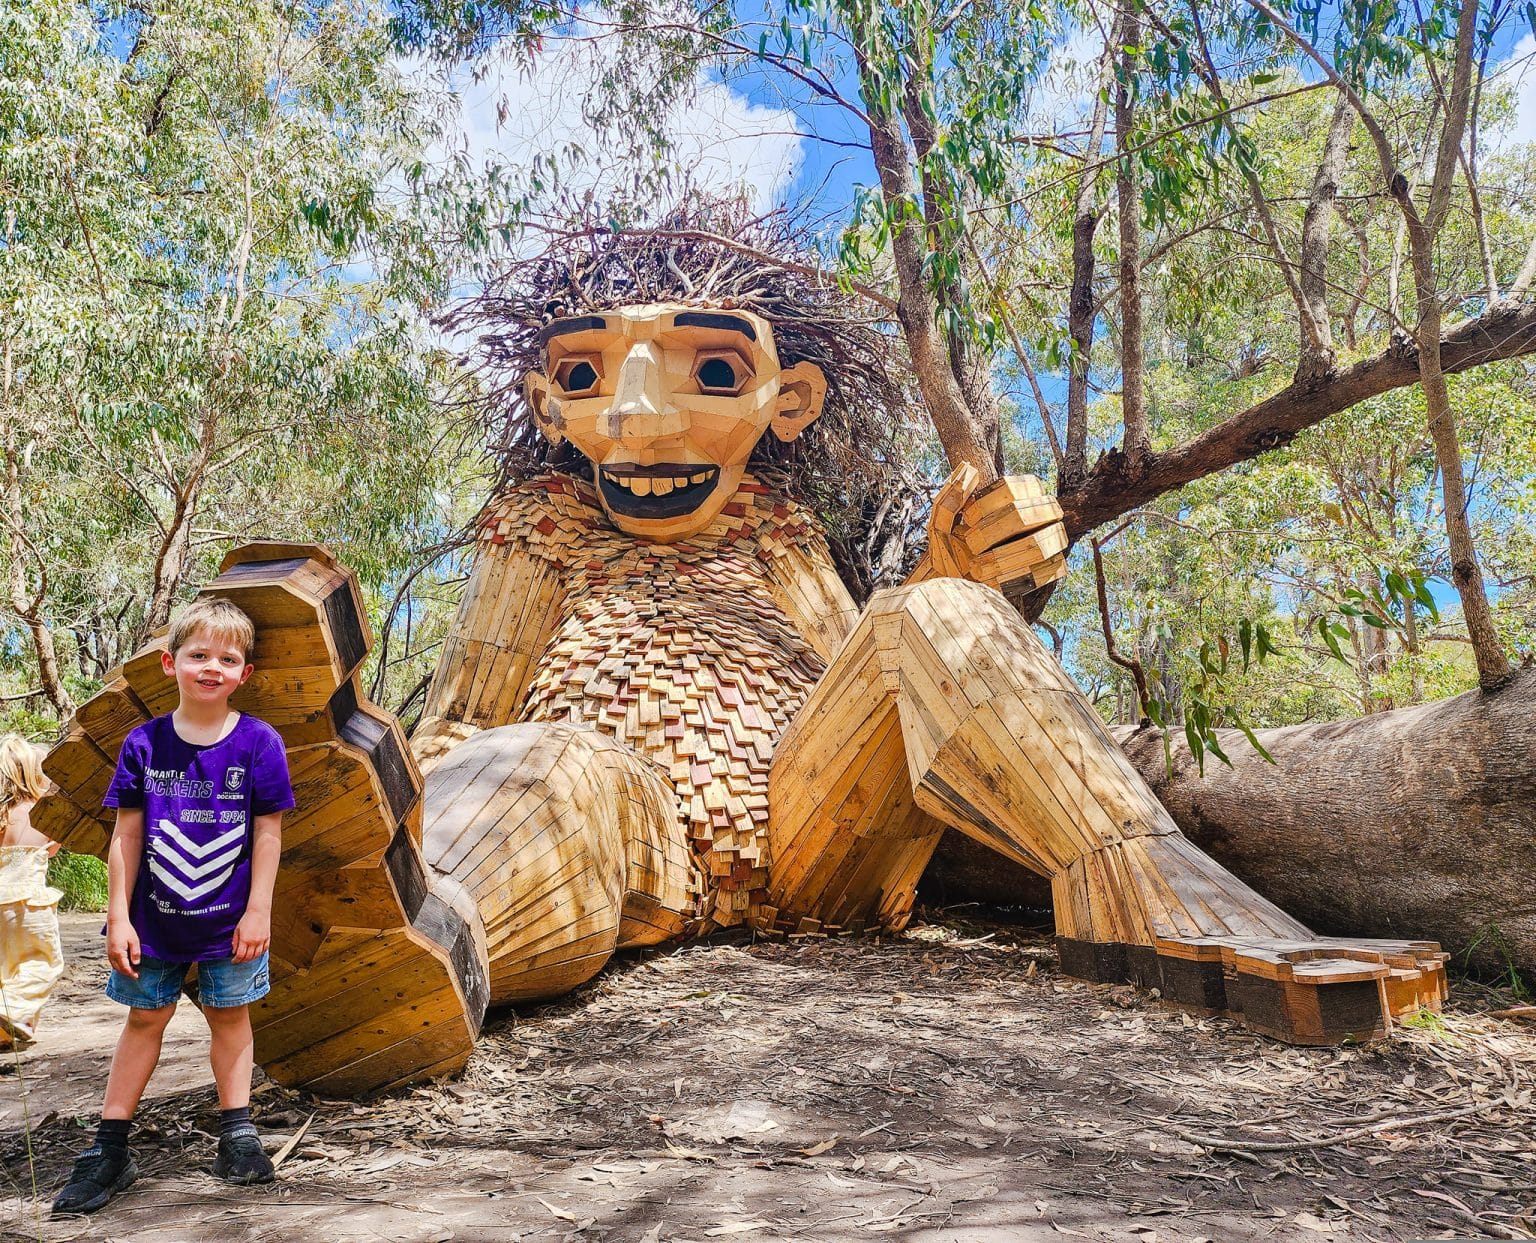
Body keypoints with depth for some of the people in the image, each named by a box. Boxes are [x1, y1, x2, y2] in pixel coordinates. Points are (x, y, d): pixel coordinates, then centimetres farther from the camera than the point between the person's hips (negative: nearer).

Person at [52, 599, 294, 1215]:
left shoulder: (258, 742, -10)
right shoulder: (145, 743, -6)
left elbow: (268, 832, -7)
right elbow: (126, 836, -2)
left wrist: (258, 910, -8)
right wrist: (119, 917, -4)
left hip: (229, 919, -1)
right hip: (154, 918, 1)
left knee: (230, 1015, 13)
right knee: (145, 1018, 14)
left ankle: (237, 1135, 26)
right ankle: (110, 1149, 26)